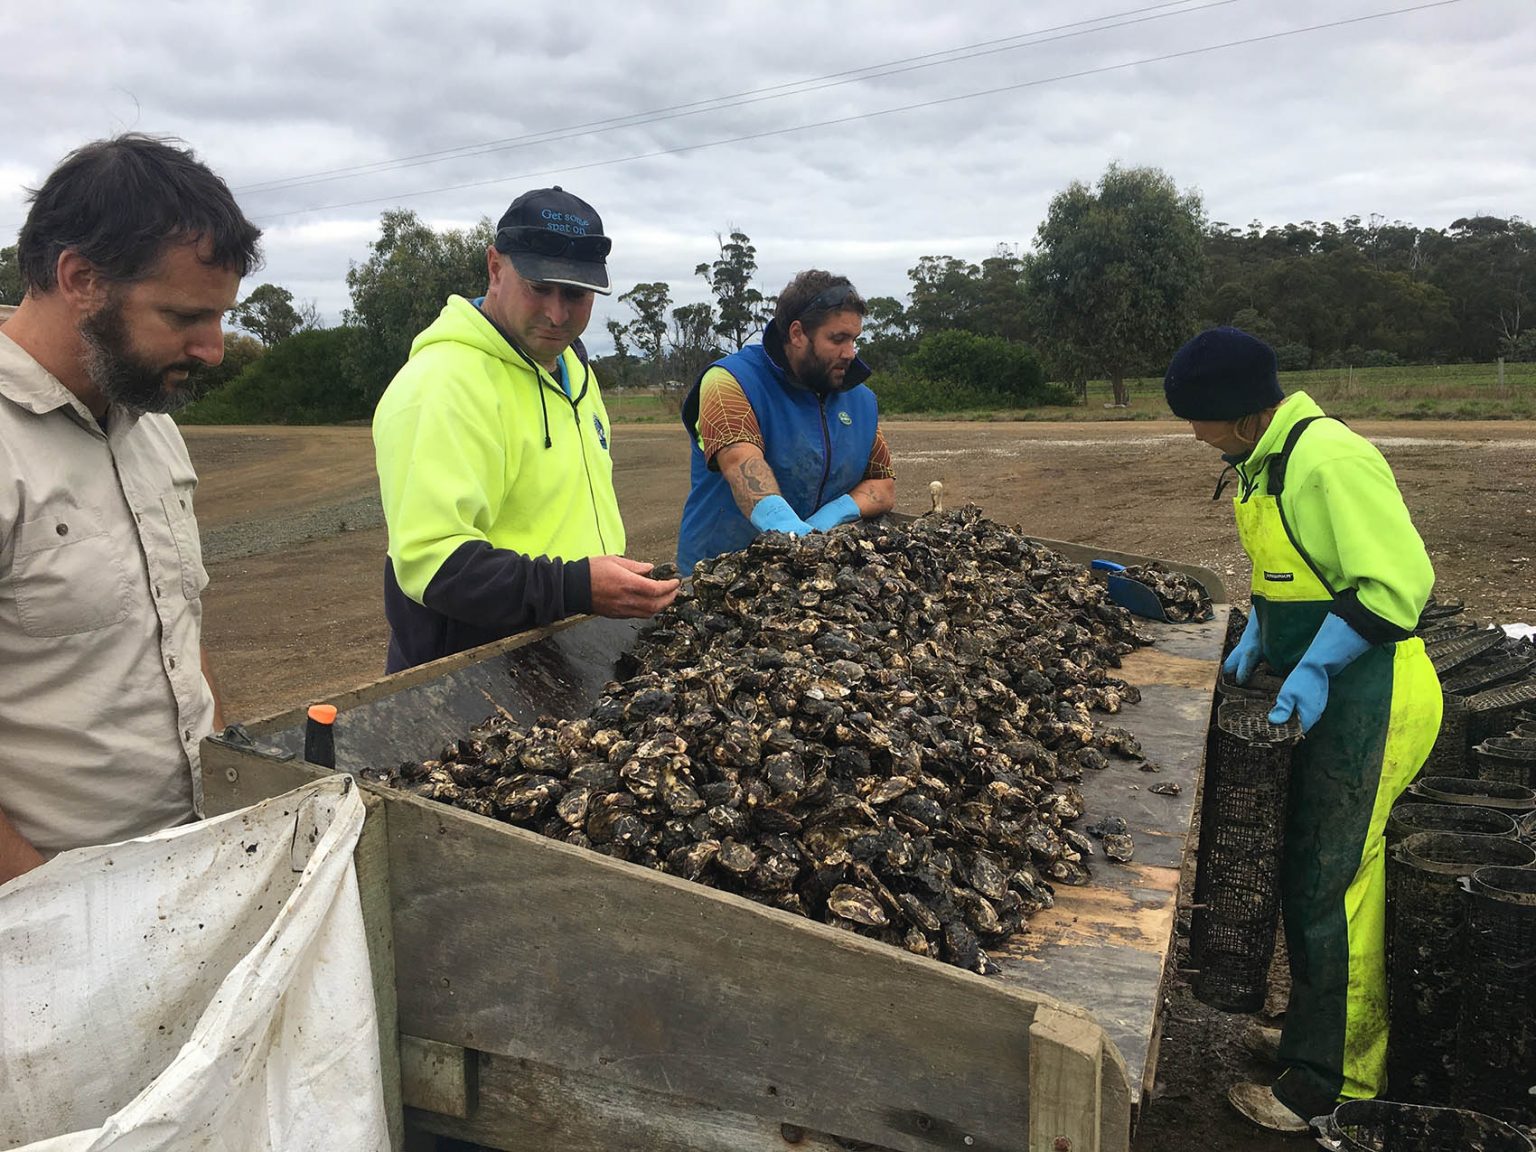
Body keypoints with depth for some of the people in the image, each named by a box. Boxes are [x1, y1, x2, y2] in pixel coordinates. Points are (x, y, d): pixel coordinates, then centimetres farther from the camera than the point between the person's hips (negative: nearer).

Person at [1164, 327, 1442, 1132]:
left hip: (1367, 699, -10)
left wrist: (1313, 668, -24)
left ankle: (1331, 1080, 13)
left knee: (1330, 887, -1)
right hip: (1325, 695, 10)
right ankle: (1313, 1027, 38)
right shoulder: (1266, 463, 9)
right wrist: (1257, 637, 9)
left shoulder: (1329, 459, -22)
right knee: (1308, 873, 19)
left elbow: (1397, 582, -25)